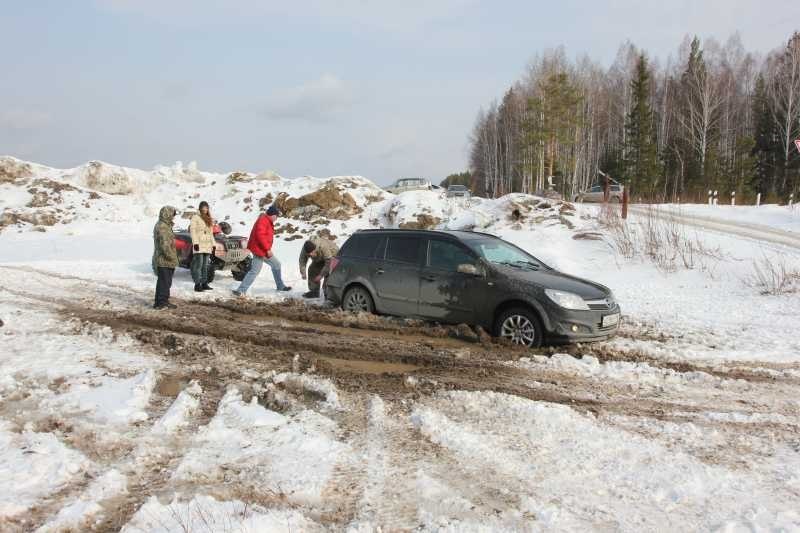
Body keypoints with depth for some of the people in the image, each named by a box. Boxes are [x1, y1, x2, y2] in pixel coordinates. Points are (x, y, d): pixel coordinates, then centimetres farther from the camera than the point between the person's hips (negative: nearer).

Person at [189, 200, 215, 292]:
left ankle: (204, 283, 11)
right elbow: (193, 231, -7)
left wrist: (213, 244, 17)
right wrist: (195, 243, -17)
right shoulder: (195, 218, 1)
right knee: (199, 265, -10)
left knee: (205, 266, 7)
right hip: (199, 246, -6)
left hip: (207, 246, 7)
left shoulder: (209, 219, 22)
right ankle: (197, 284, -10)